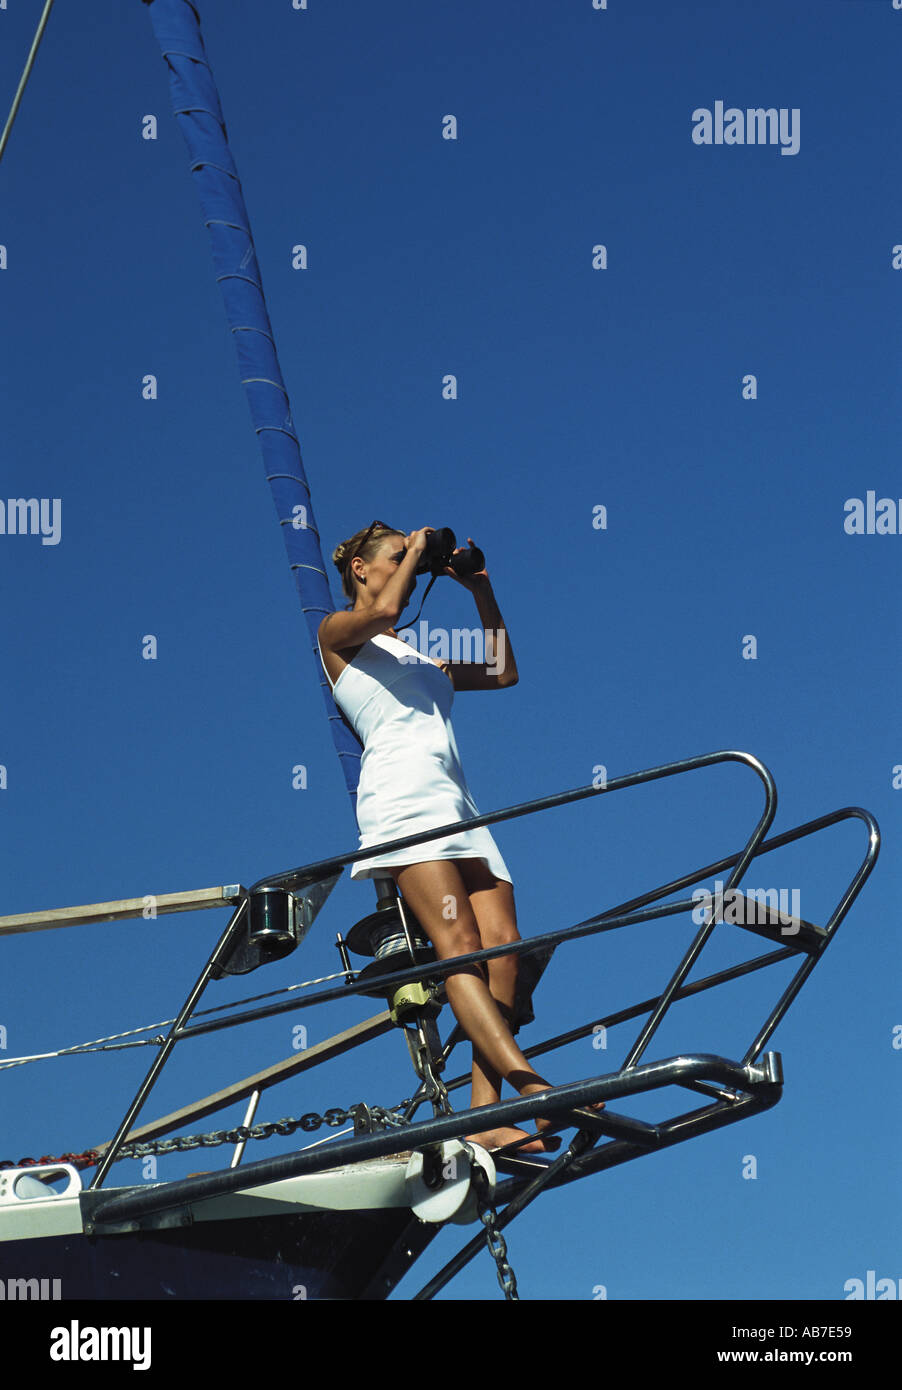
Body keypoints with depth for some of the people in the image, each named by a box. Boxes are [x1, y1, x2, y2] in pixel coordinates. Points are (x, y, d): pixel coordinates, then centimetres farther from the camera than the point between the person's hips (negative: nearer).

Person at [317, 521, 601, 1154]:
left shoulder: (421, 660, 33)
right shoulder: (337, 633, 15)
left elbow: (504, 672, 34)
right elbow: (382, 611, -7)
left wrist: (481, 589, 31)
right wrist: (416, 549, 8)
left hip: (458, 805, 7)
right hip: (403, 794, -7)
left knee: (502, 947, -12)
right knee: (460, 947, -21)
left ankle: (487, 1118, -20)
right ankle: (534, 1086, -36)